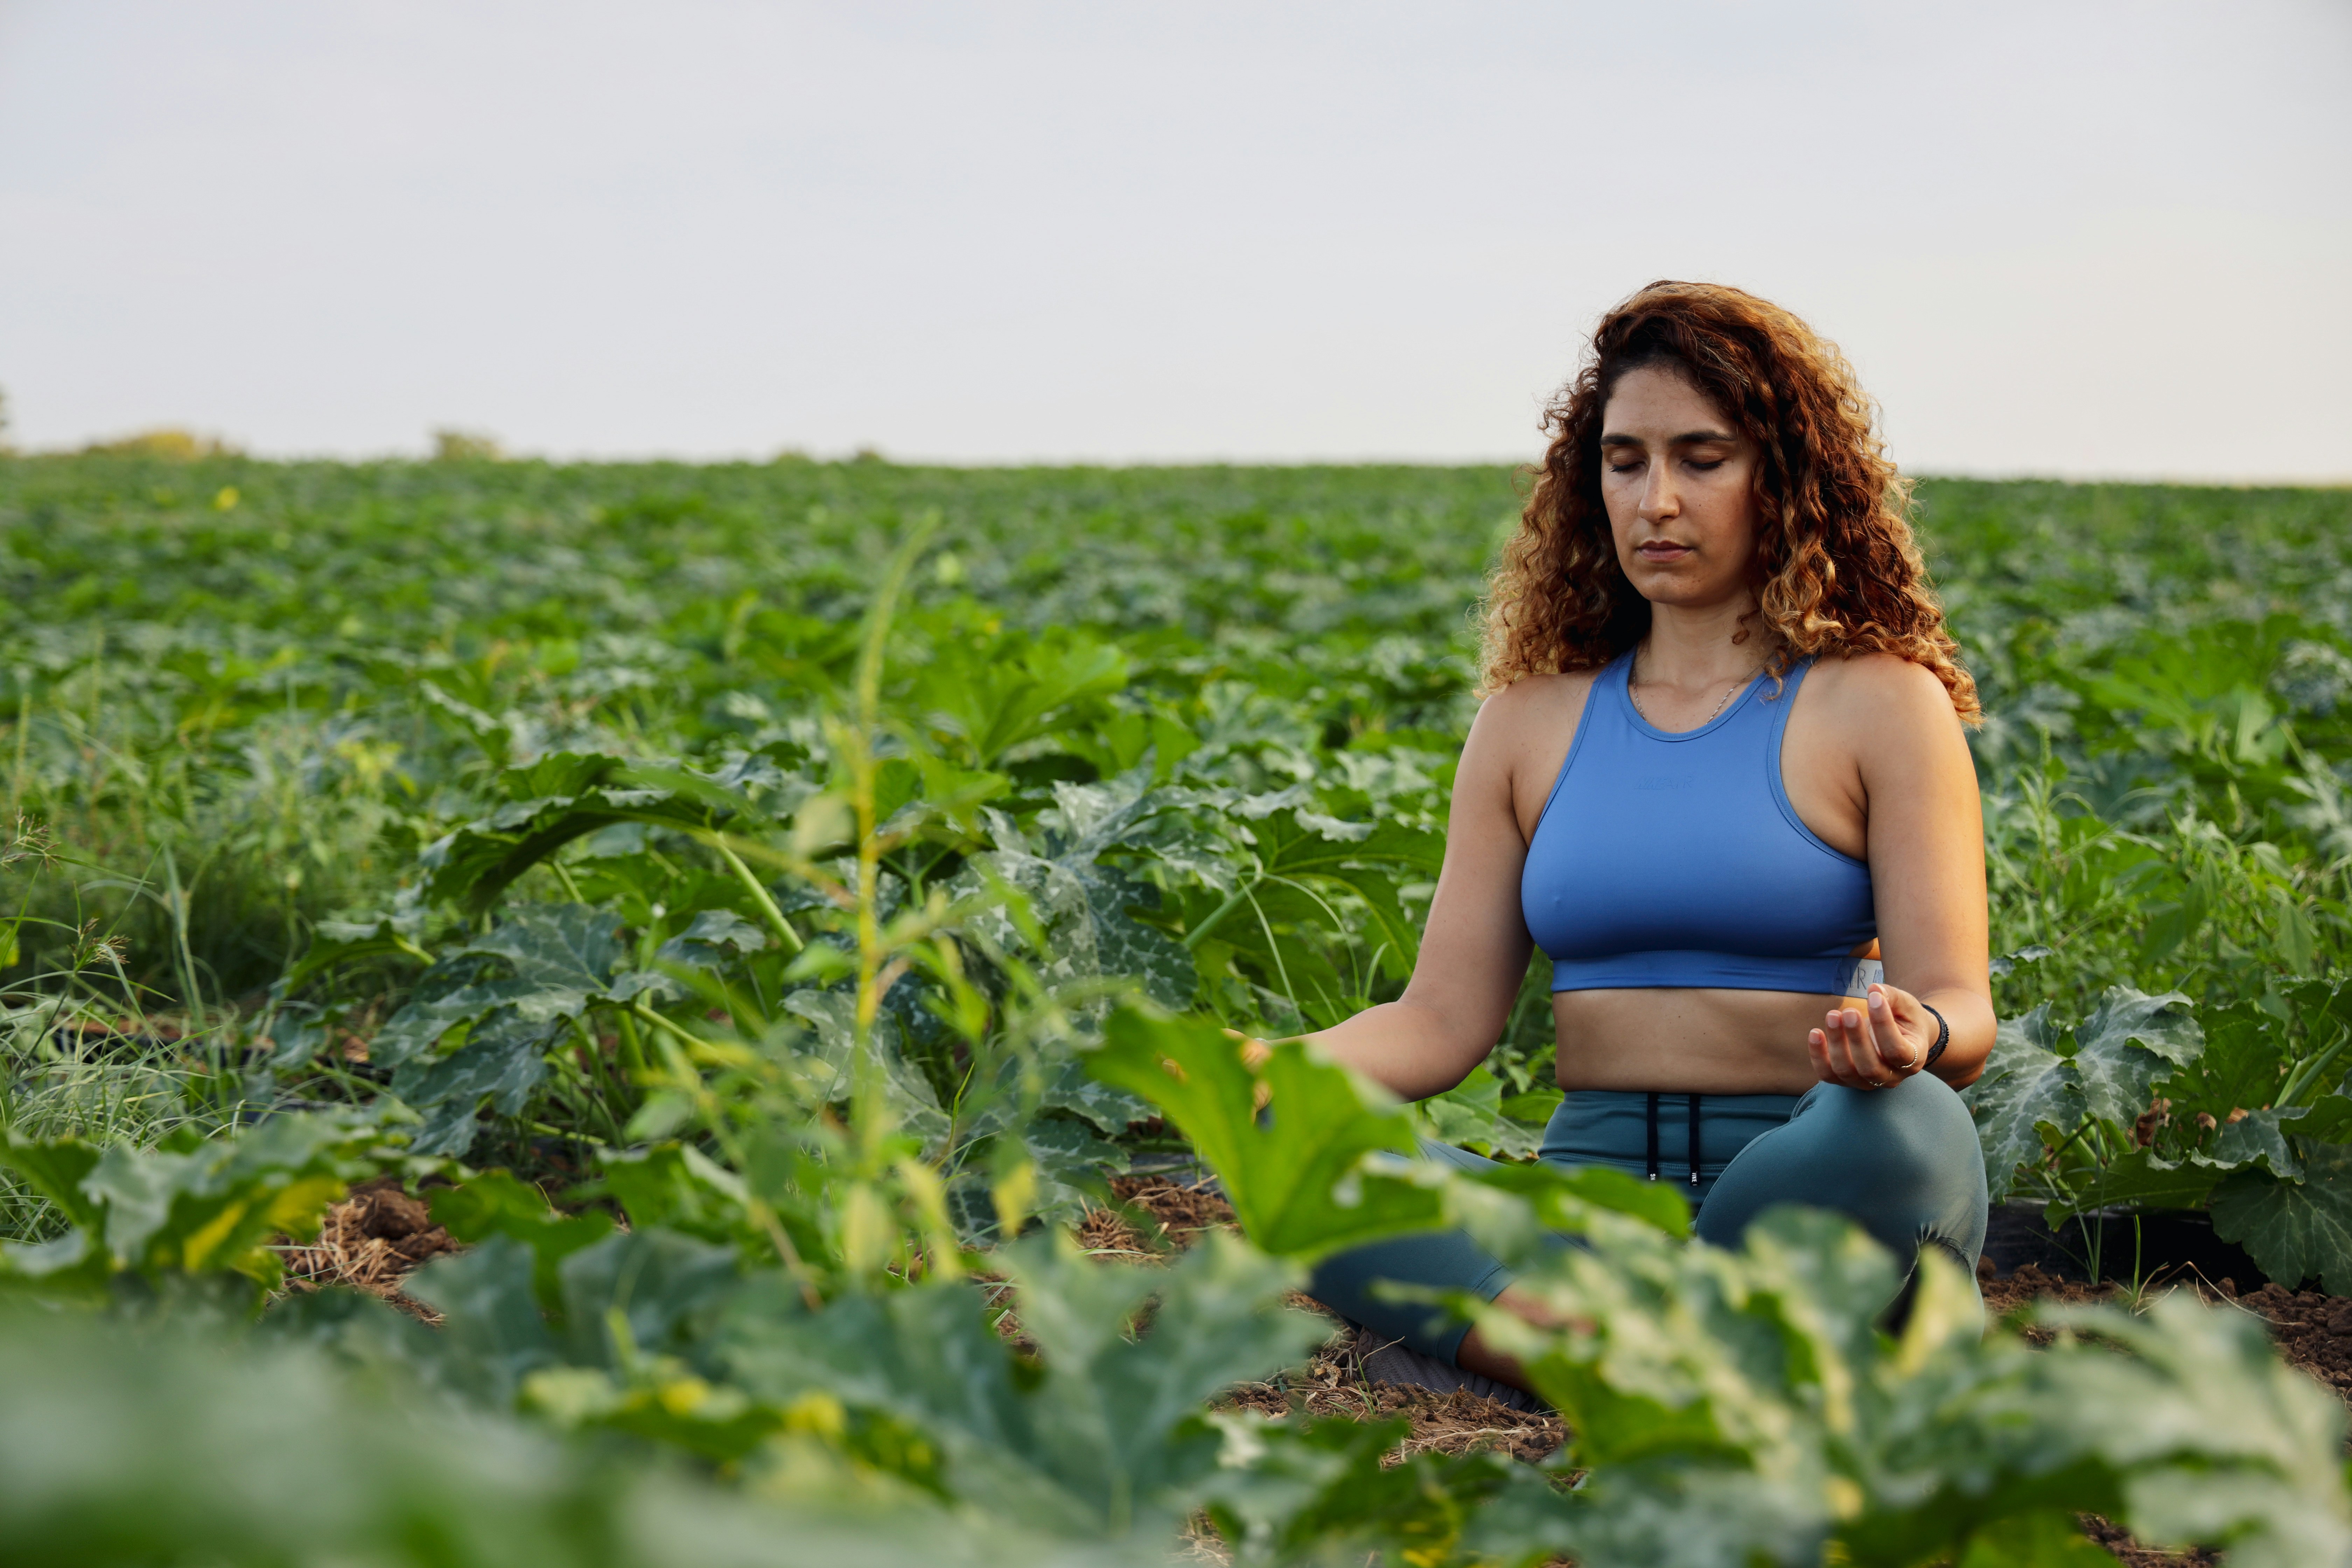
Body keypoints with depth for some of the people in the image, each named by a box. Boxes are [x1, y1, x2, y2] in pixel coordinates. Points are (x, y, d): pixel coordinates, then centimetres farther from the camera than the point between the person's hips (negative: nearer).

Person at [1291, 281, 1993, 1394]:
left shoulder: (1878, 706, 4)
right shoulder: (1531, 724, 14)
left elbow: (1963, 1016, -4)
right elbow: (1443, 1018, 8)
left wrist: (1916, 1037, -29)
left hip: (1805, 1187, -2)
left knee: (1904, 1131, -38)